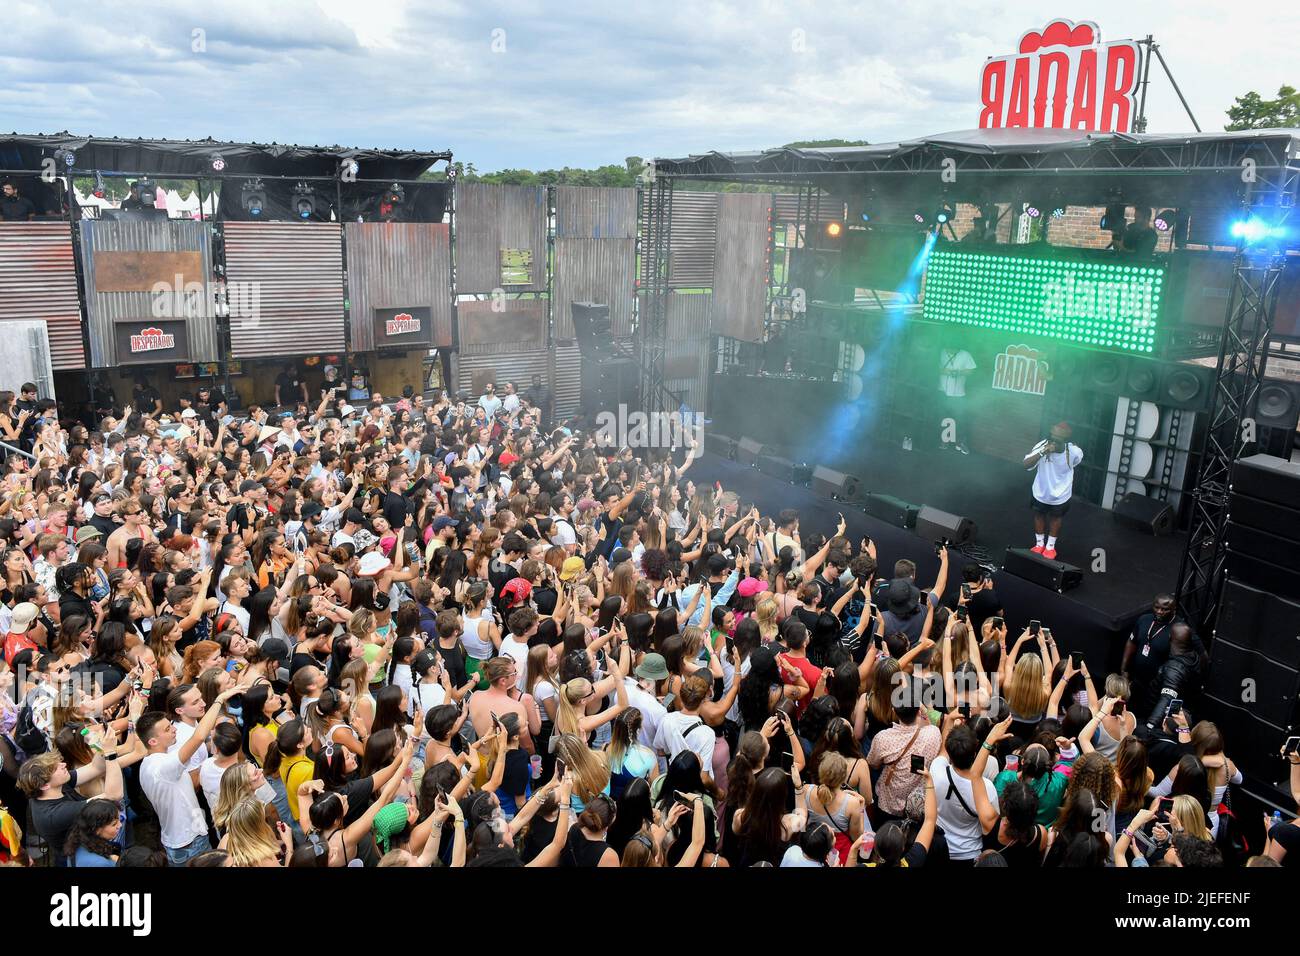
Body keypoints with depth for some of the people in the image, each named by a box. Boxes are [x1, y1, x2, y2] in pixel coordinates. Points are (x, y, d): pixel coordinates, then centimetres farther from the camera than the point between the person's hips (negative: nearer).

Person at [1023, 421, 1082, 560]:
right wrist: (1042, 452, -52)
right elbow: (1026, 465, -39)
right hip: (1041, 492, 0)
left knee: (1055, 518, 23)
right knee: (1039, 516, 22)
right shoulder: (1043, 445, -31)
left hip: (1060, 495, 0)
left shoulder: (1075, 452, -27)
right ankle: (1039, 544, 46)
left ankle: (1050, 546, 45)